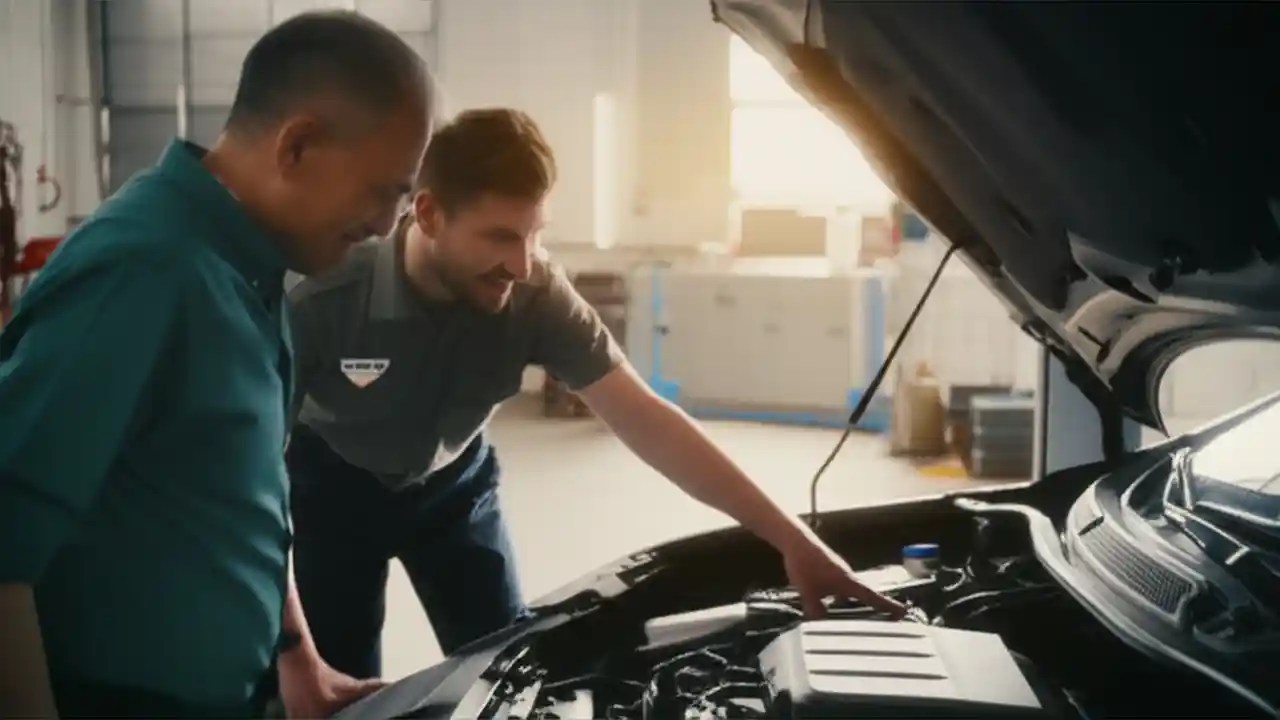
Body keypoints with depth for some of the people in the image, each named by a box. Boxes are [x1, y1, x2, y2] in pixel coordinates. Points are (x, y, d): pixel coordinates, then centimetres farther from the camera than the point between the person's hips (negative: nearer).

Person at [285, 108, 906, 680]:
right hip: (331, 484, -2)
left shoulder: (536, 297, -27)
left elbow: (644, 419, -27)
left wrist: (787, 535, -34)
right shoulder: (325, 295, -33)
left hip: (449, 483, 3)